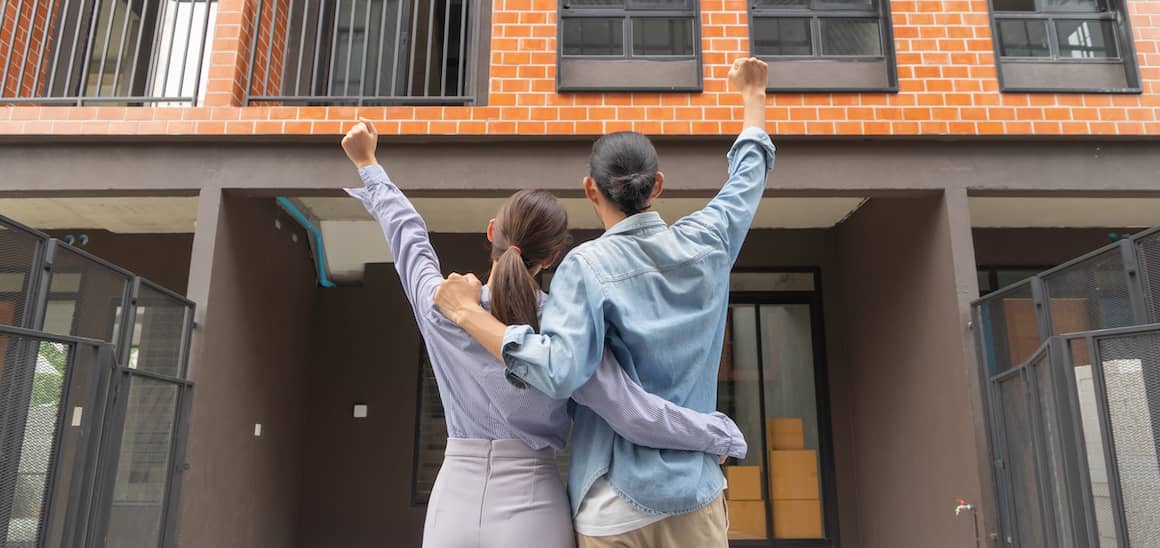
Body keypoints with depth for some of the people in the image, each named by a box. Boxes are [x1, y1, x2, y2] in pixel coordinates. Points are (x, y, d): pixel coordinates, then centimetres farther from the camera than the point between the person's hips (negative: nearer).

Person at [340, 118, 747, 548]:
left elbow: (407, 233, 13)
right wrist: (725, 435, 0)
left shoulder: (441, 308, -4)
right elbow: (635, 413, -13)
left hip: (452, 509, 2)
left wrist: (367, 164, 29)